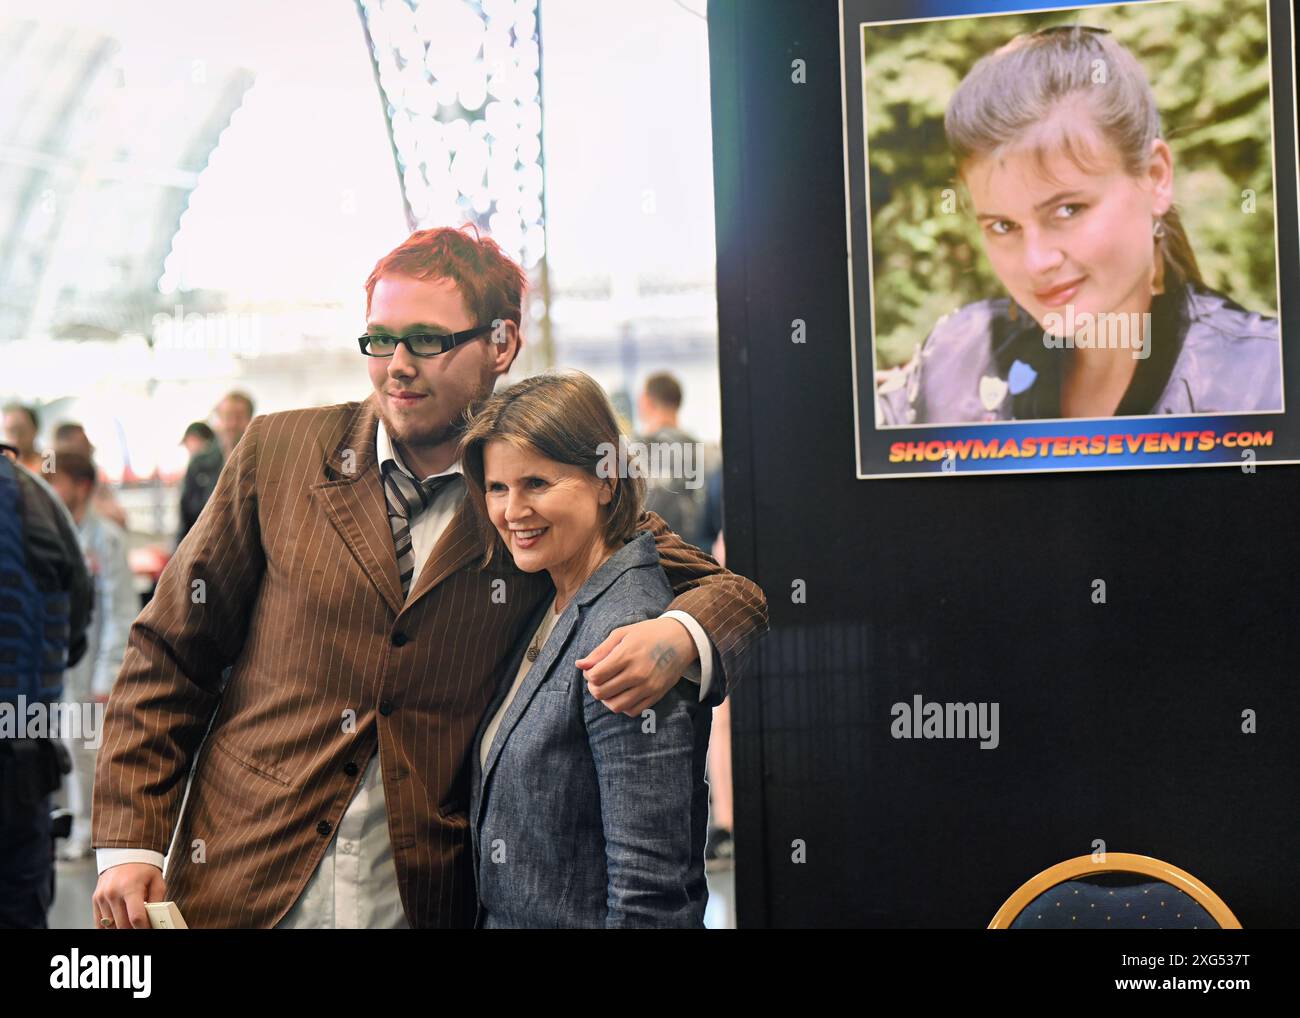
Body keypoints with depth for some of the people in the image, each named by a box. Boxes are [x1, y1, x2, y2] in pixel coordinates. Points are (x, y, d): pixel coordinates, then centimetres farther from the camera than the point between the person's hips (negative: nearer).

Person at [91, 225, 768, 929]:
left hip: (425, 901, 0)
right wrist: (128, 843, -3)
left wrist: (677, 639, -23)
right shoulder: (278, 451, 1)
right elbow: (170, 652, 6)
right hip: (241, 889, 1)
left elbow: (729, 594, 1)